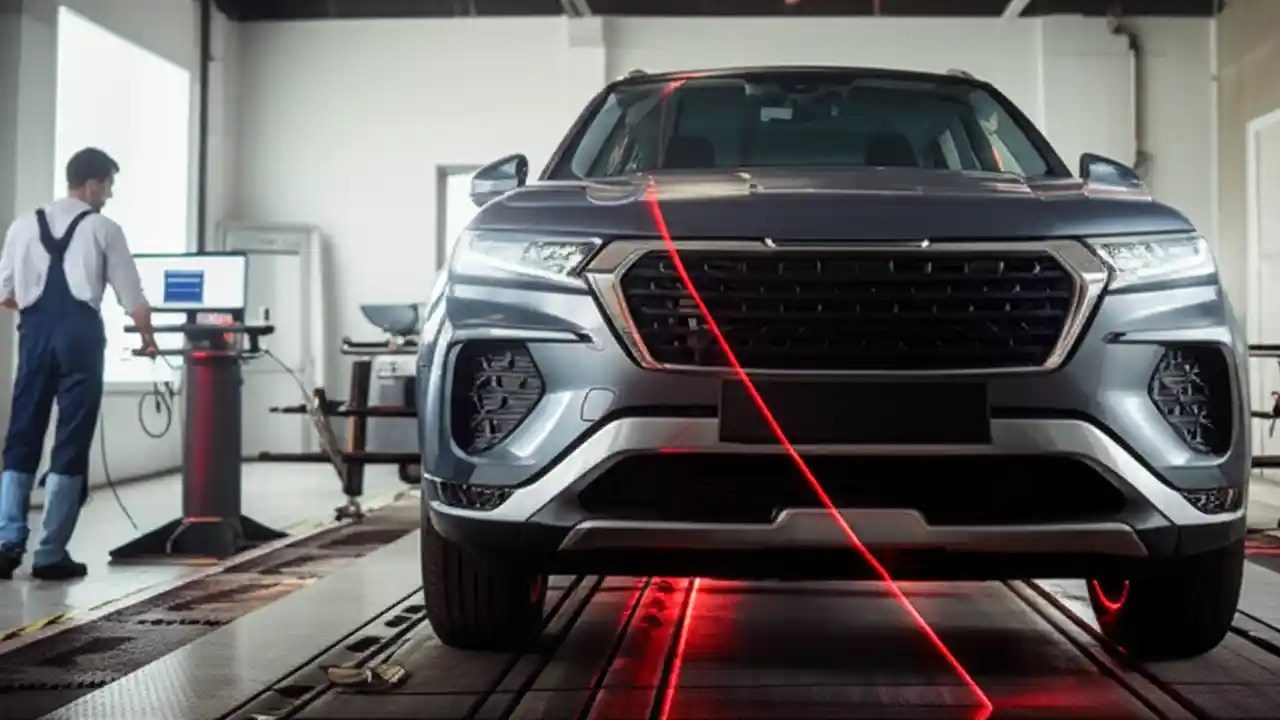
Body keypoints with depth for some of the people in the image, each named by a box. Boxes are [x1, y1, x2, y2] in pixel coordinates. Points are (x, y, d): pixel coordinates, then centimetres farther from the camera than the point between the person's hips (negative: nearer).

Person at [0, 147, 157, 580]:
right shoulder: (103, 229, 2)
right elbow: (132, 298, 3)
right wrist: (148, 338, 22)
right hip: (79, 333, -3)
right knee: (70, 445, 2)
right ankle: (51, 554, 3)